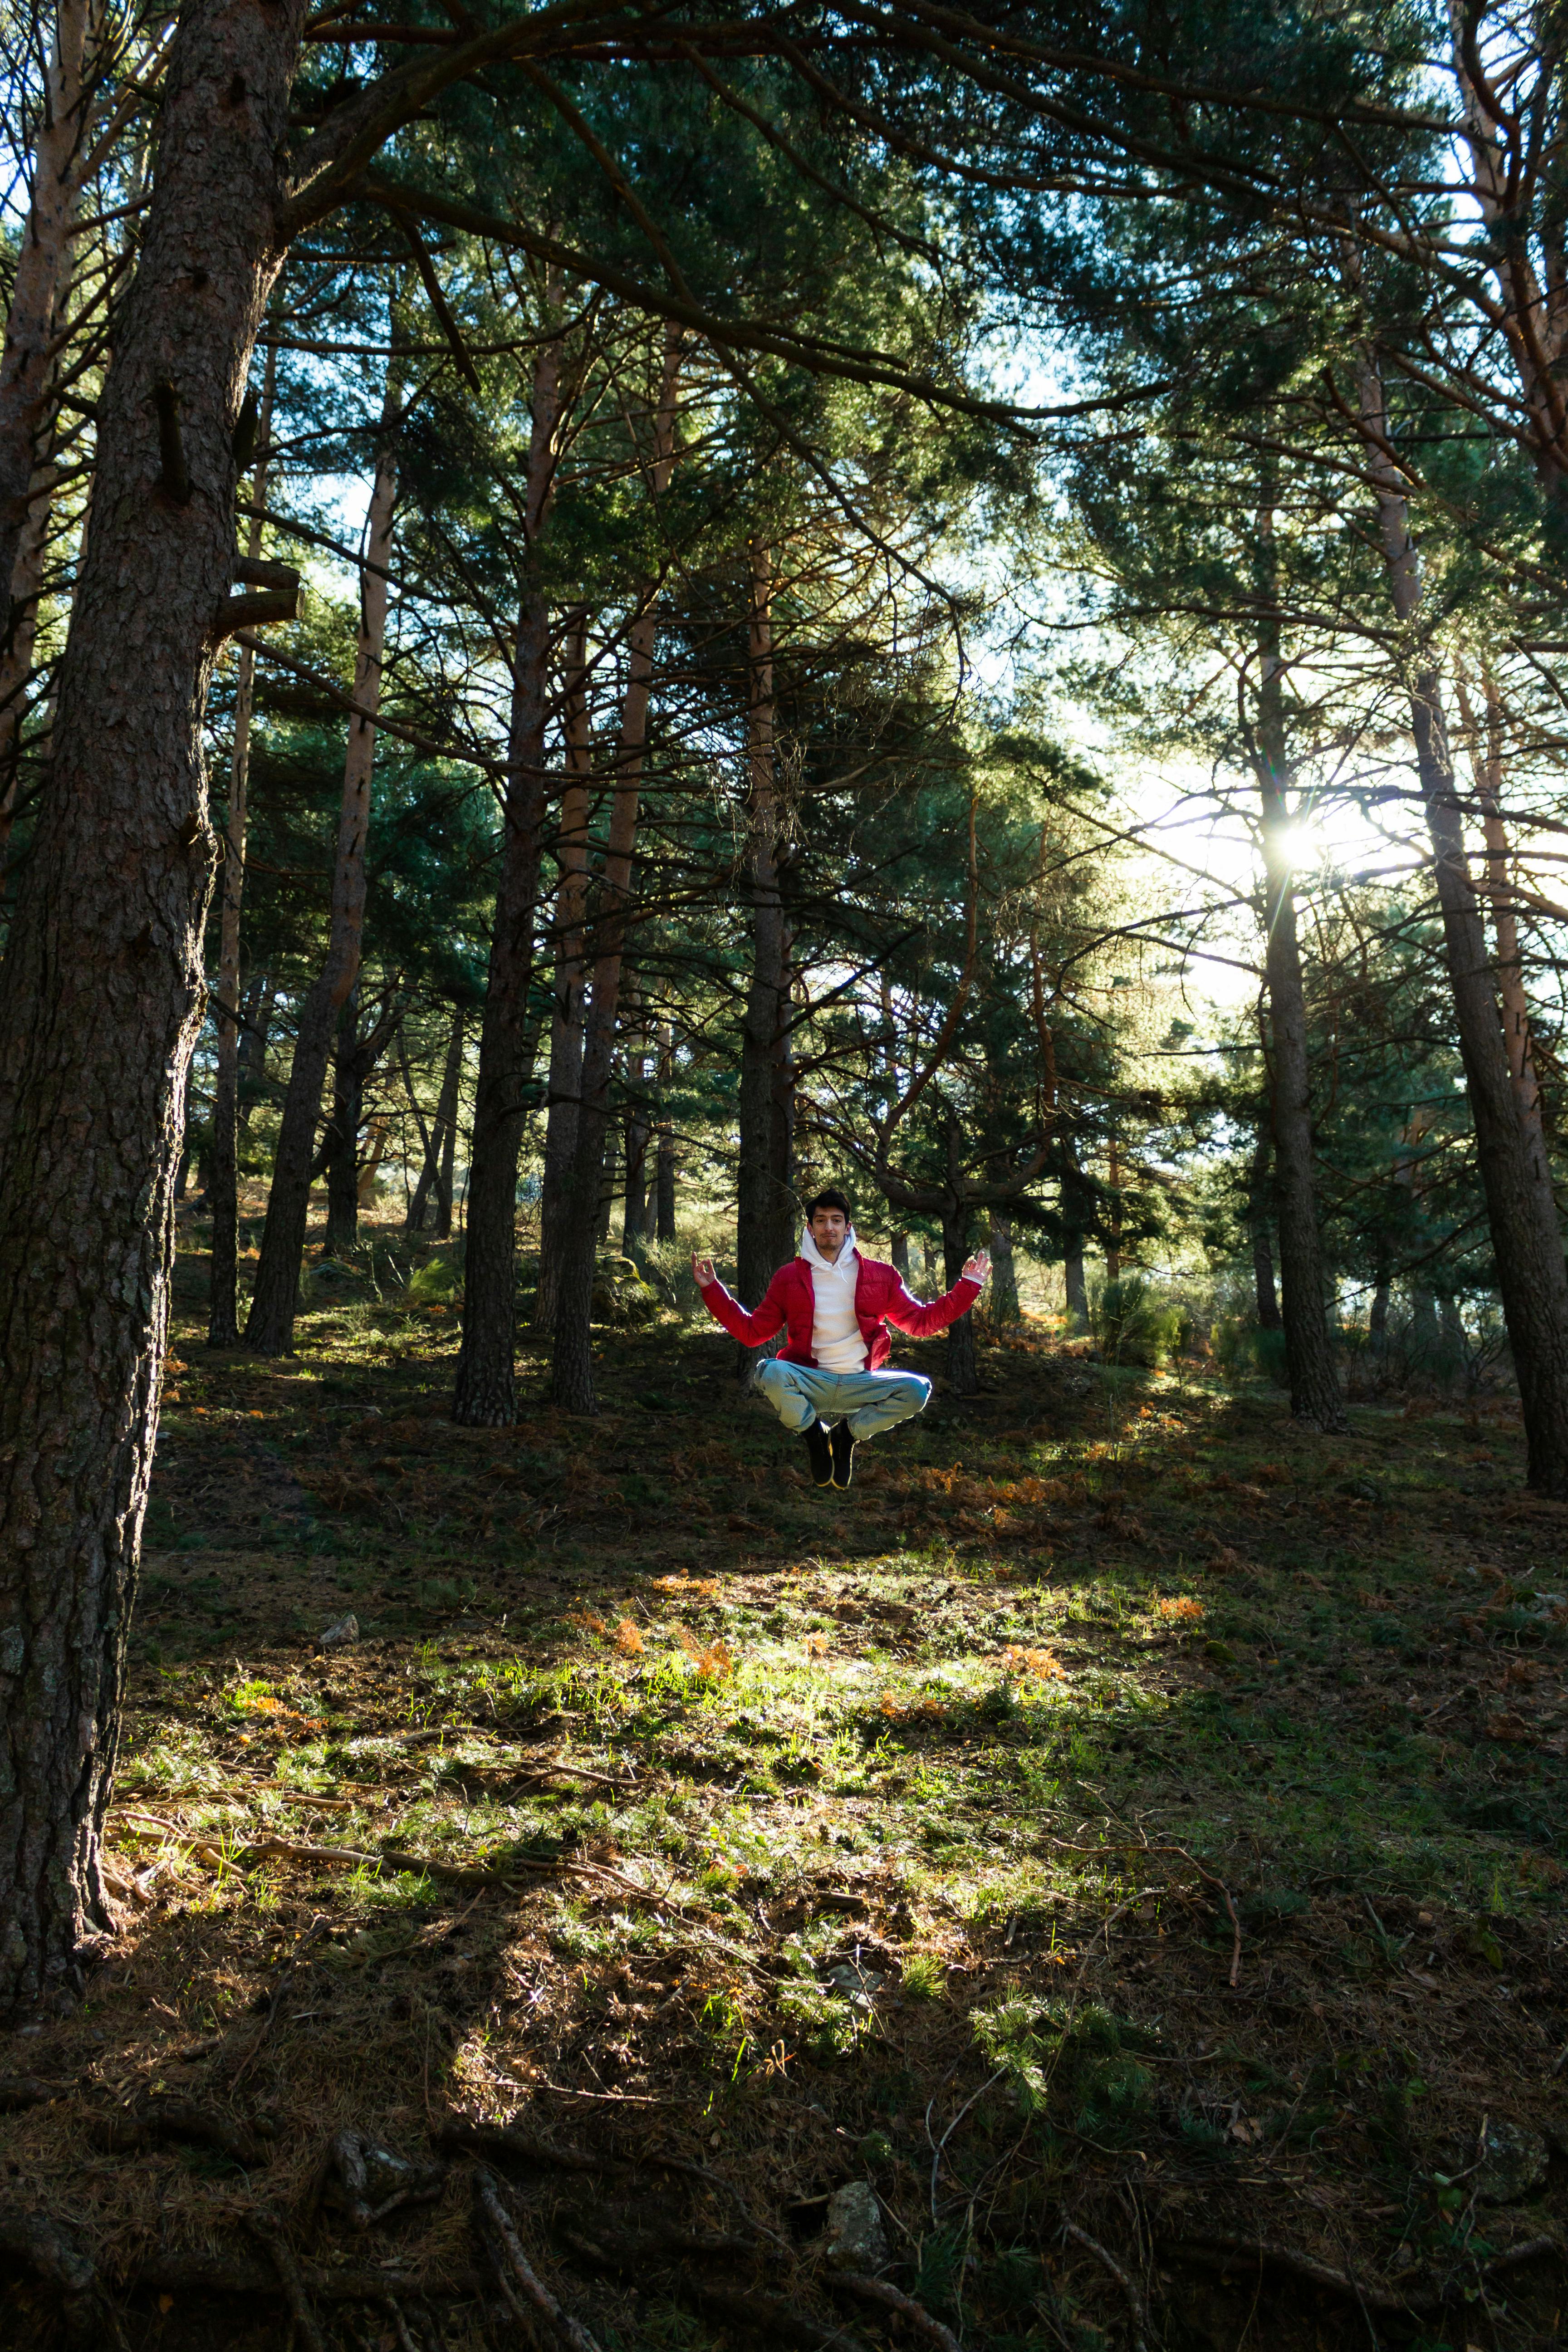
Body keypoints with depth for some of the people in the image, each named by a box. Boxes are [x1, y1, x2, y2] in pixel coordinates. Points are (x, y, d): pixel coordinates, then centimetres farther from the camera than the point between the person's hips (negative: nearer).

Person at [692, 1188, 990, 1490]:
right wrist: (712, 1289, 0)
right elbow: (752, 1332, 8)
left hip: (860, 1383, 1)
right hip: (810, 1383, -1)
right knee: (770, 1373, -33)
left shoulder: (880, 1274, 8)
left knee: (917, 1390, -25)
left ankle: (848, 1432, 0)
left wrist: (968, 1286, 7)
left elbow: (920, 1322, 13)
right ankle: (815, 1434, -3)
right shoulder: (789, 1277, 6)